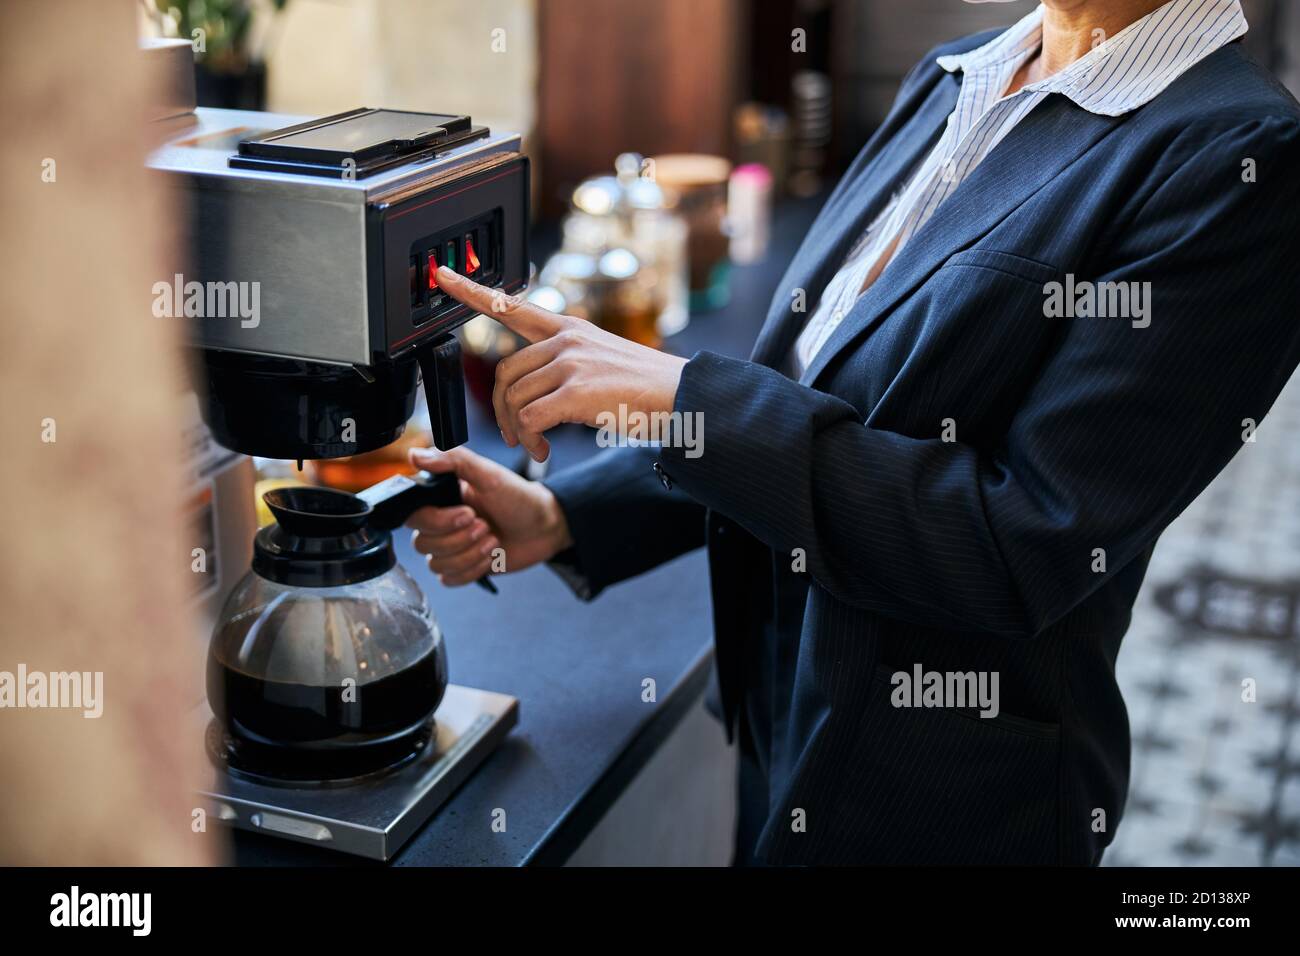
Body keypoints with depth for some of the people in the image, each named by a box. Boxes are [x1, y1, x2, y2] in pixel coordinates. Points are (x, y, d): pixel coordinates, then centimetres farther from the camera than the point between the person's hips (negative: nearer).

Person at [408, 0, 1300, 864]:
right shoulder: (951, 78, 2)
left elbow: (1029, 548, -27)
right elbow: (790, 410, 7)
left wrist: (679, 390, -26)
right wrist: (563, 517, -4)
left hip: (950, 803, -6)